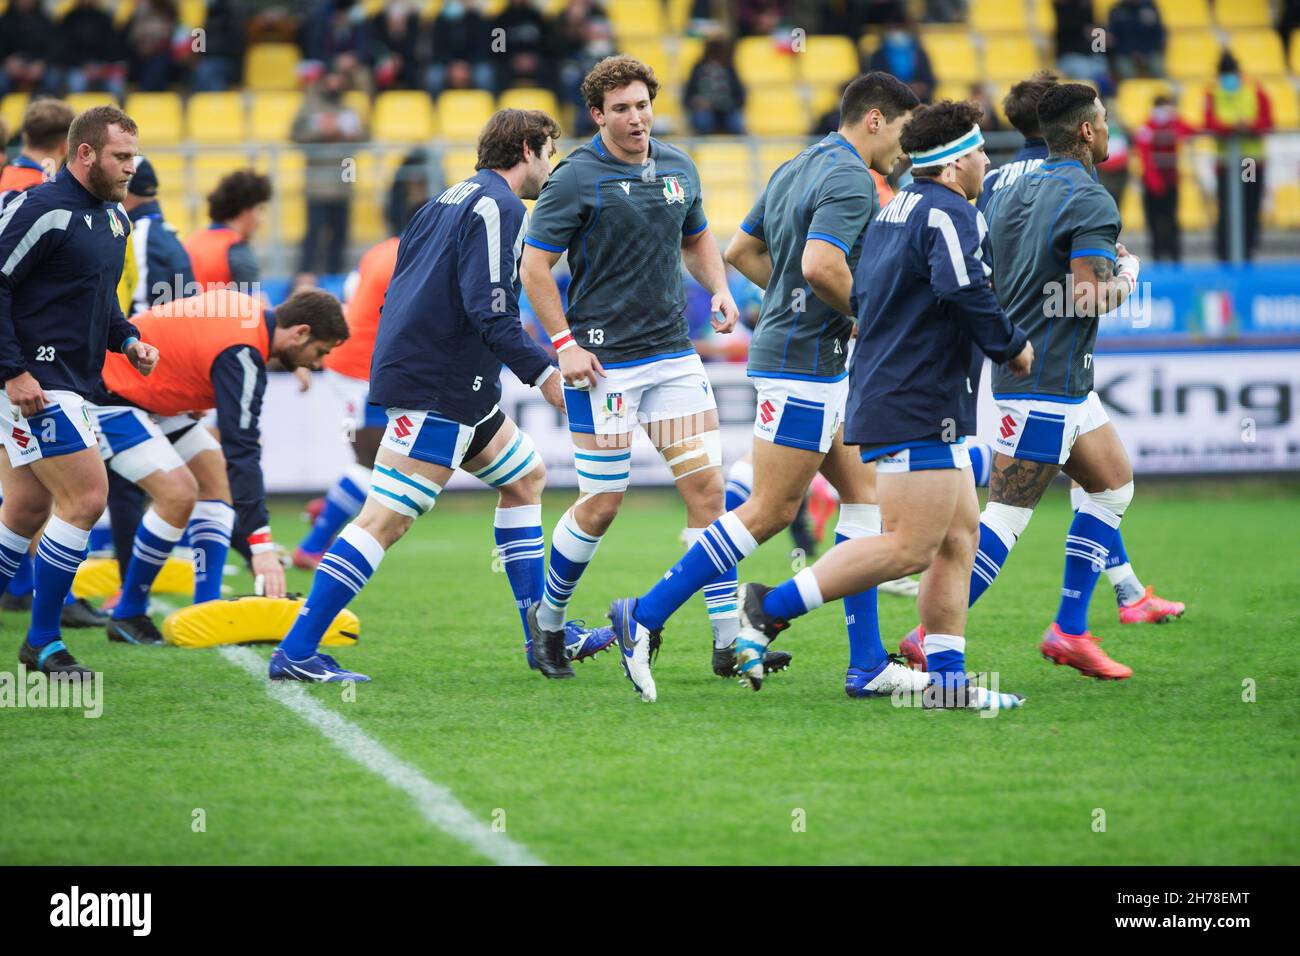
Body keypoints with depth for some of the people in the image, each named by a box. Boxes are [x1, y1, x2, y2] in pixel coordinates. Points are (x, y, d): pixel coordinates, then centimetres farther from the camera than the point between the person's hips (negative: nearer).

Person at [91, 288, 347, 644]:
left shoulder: (247, 309, 1)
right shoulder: (240, 354, -28)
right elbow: (242, 451, -32)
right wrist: (261, 543, -35)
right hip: (106, 396, -11)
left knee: (215, 474, 7)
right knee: (179, 493, -20)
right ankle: (127, 616, -5)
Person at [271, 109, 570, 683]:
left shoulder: (451, 199, 17)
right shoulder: (499, 207, -11)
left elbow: (401, 289, 19)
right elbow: (489, 310, -20)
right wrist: (542, 373, -15)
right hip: (439, 388, -11)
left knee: (525, 477, 20)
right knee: (385, 518, -13)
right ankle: (296, 653, -16)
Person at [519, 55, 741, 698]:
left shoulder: (679, 169, 9)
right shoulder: (576, 179, -8)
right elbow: (535, 265, -7)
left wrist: (719, 290, 6)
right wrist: (564, 342, -13)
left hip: (673, 353, 5)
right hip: (603, 363, -5)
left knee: (705, 484, -3)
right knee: (601, 503, -3)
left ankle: (730, 637, 0)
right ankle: (548, 618, 21)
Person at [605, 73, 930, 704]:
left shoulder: (797, 170, 14)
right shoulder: (851, 180, -16)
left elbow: (741, 251, 20)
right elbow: (821, 265, -30)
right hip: (805, 362, -10)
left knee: (863, 492, 9)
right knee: (770, 511, -6)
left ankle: (867, 663, 6)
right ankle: (647, 616, -2)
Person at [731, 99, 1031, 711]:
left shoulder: (894, 211, 18)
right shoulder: (950, 212, -12)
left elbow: (860, 292, 24)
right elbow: (962, 289, -27)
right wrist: (1011, 346, -12)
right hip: (919, 409, -11)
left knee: (958, 540, 10)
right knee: (909, 546, -12)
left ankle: (947, 679, 8)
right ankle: (770, 610, -12)